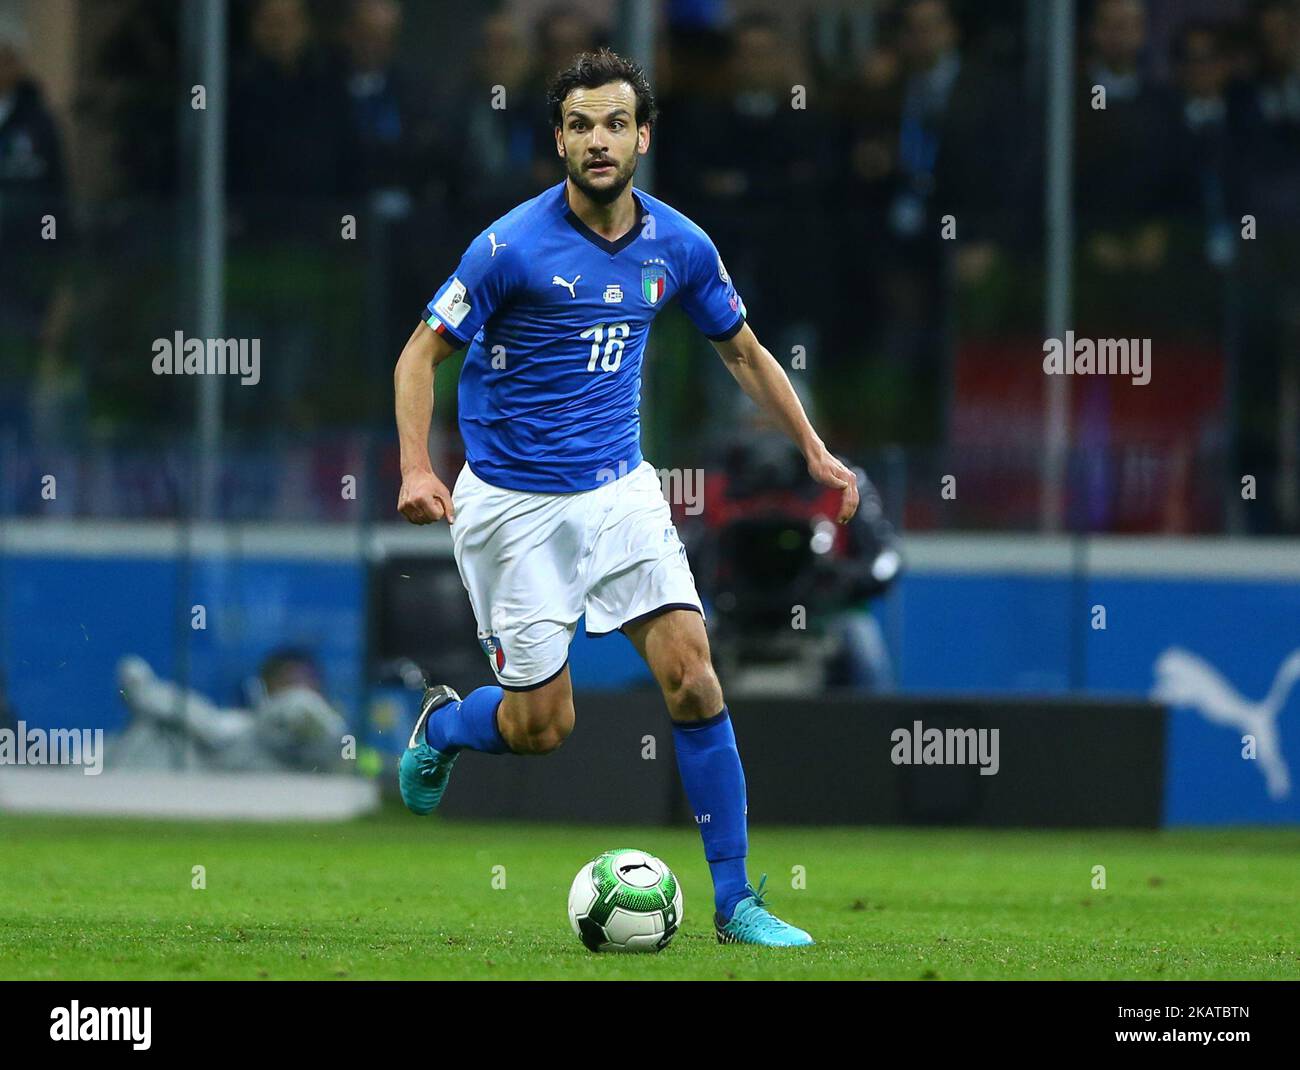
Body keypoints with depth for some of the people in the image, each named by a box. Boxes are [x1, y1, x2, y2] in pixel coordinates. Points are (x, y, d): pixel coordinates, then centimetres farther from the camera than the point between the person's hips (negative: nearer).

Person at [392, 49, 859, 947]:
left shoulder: (679, 247, -2)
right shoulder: (513, 246, -16)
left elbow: (742, 350, 15)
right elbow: (424, 351, -8)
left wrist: (814, 450, 9)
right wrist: (417, 468, -22)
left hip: (620, 489, 4)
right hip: (514, 503, -4)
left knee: (692, 675, -10)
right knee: (541, 727, -1)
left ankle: (735, 900, -3)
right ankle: (442, 724, 35)